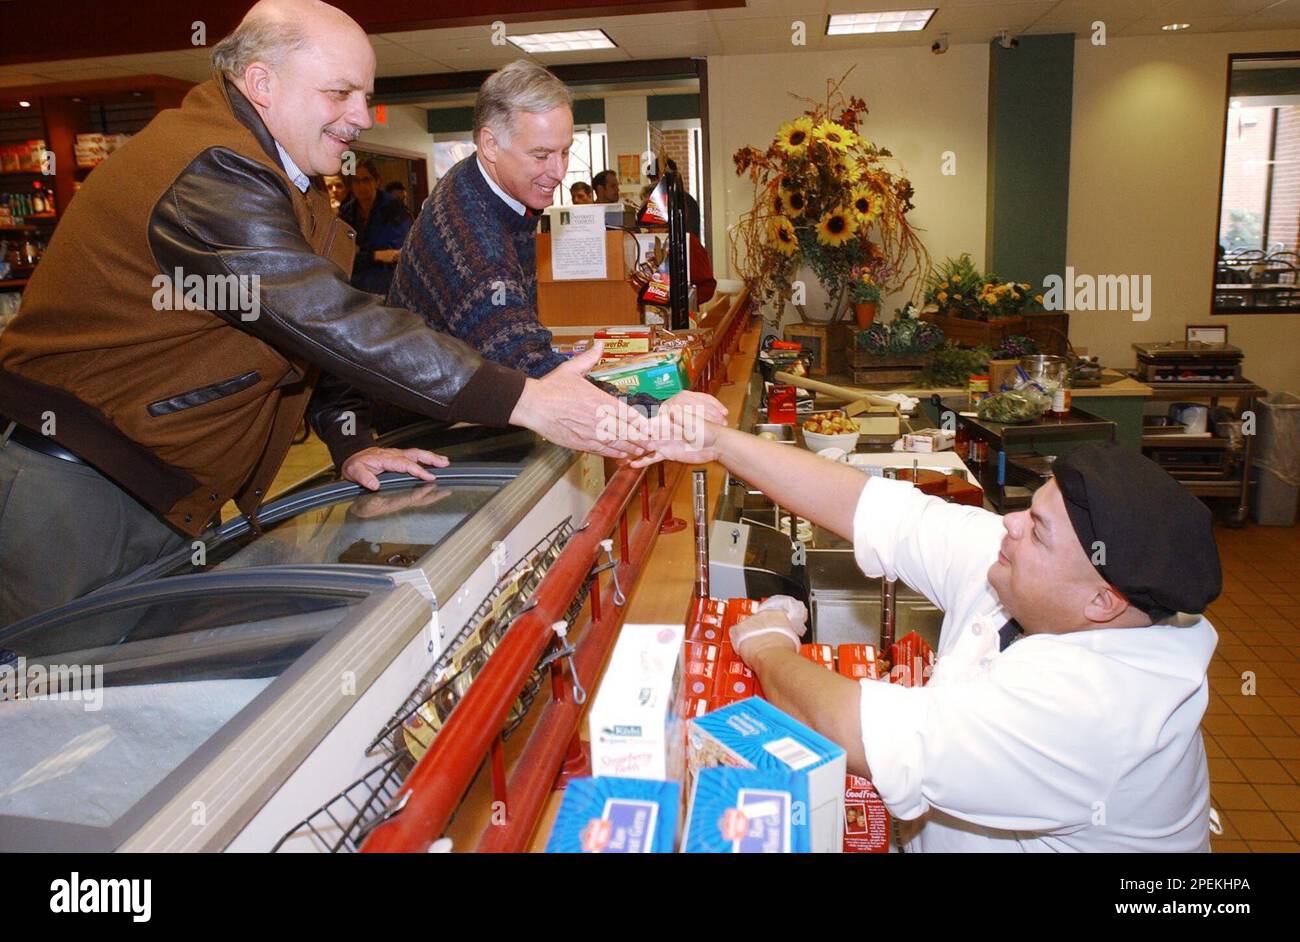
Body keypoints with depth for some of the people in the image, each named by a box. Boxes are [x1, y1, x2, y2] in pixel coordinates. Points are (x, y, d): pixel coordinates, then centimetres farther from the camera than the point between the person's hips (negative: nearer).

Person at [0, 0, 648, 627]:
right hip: (74, 487, -9)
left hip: (169, 489, 9)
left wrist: (350, 443, 0)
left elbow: (311, 326, 12)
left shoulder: (284, 174, 8)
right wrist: (526, 402, -35)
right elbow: (331, 320, -33)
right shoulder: (211, 176, -25)